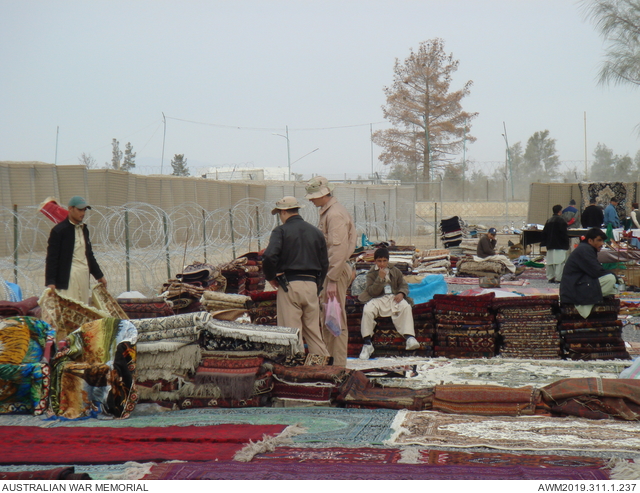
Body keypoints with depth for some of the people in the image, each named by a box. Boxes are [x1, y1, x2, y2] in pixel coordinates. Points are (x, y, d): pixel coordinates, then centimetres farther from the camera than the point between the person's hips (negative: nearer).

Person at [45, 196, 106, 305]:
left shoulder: (84, 229, 17)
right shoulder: (59, 230, -6)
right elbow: (51, 258, -10)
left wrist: (99, 275, 28)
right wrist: (50, 282, -16)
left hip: (84, 275, 8)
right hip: (68, 276, -8)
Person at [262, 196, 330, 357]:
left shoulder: (281, 231, -4)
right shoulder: (316, 232, 12)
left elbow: (269, 256, -19)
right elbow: (324, 264, 14)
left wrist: (270, 277, -3)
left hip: (289, 285, -5)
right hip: (311, 285, 5)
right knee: (314, 332, 11)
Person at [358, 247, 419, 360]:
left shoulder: (395, 271, 13)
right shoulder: (371, 273, 4)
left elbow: (404, 285, 11)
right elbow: (372, 292, -7)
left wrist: (401, 293, -12)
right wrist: (380, 278, -18)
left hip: (394, 297, 1)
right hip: (378, 299, -1)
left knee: (406, 307, -31)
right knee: (367, 310, -32)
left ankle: (410, 338, -35)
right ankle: (367, 344, -24)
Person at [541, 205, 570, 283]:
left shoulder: (548, 220, 11)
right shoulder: (561, 220, -10)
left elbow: (544, 233, 13)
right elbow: (564, 233, -14)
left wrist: (545, 243, 20)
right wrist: (567, 242, -4)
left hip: (550, 245, 7)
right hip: (560, 245, -7)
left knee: (549, 262, 10)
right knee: (560, 262, -6)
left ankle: (550, 277, 12)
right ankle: (558, 278, -10)